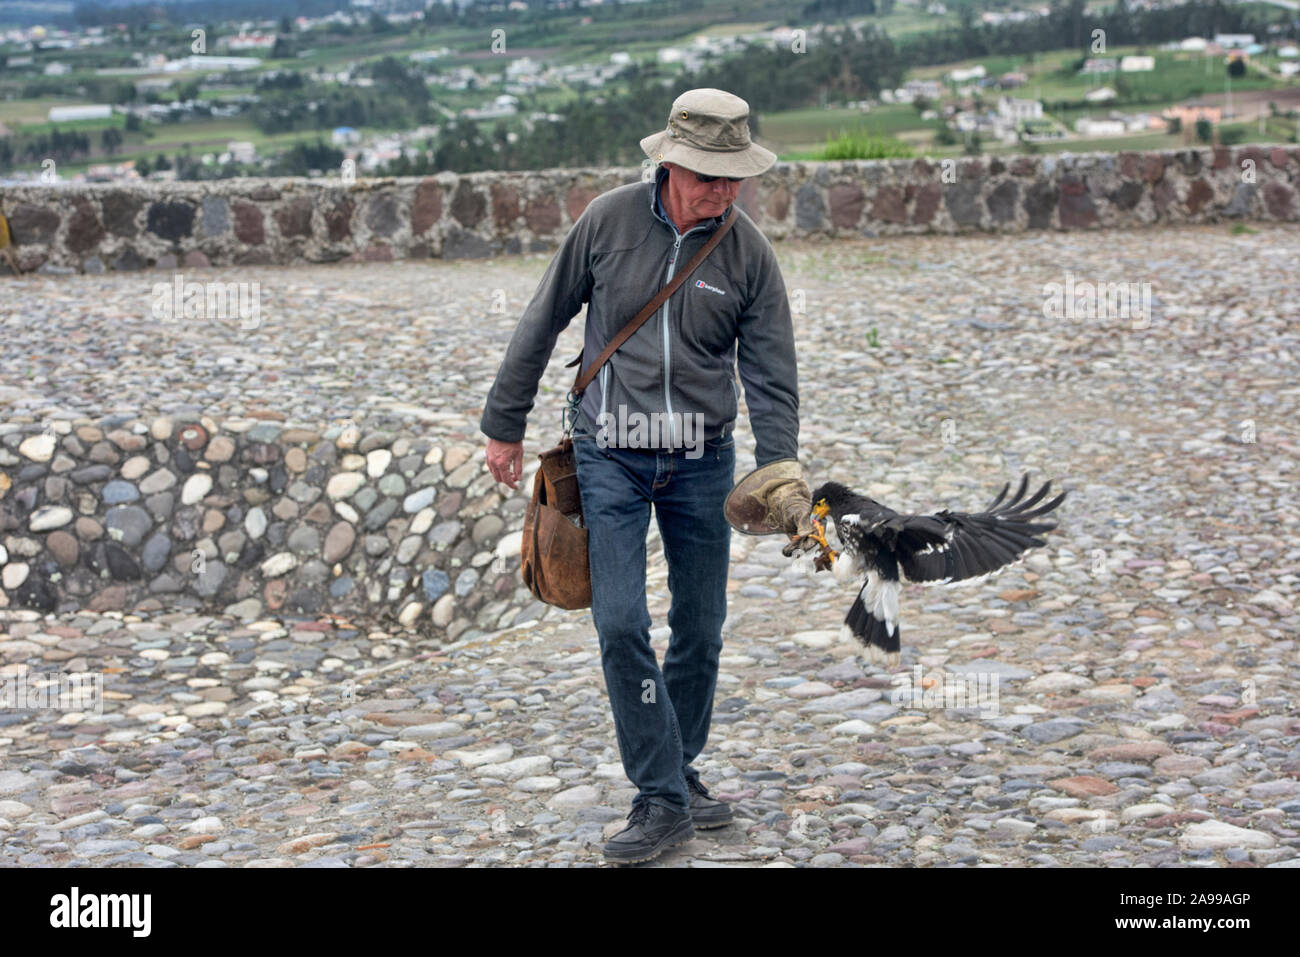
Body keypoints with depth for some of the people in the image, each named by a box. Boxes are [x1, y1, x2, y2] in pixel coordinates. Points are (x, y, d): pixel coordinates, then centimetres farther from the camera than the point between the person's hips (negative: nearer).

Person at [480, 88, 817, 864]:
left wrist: (784, 480, -16)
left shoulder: (749, 252, -5)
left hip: (703, 460, 1)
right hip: (610, 457, -1)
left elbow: (771, 377, -4)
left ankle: (680, 773, 26)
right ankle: (662, 800, -3)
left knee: (700, 630, 7)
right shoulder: (609, 221, -7)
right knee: (621, 625, -10)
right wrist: (506, 424, 7)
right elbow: (543, 323, 3)